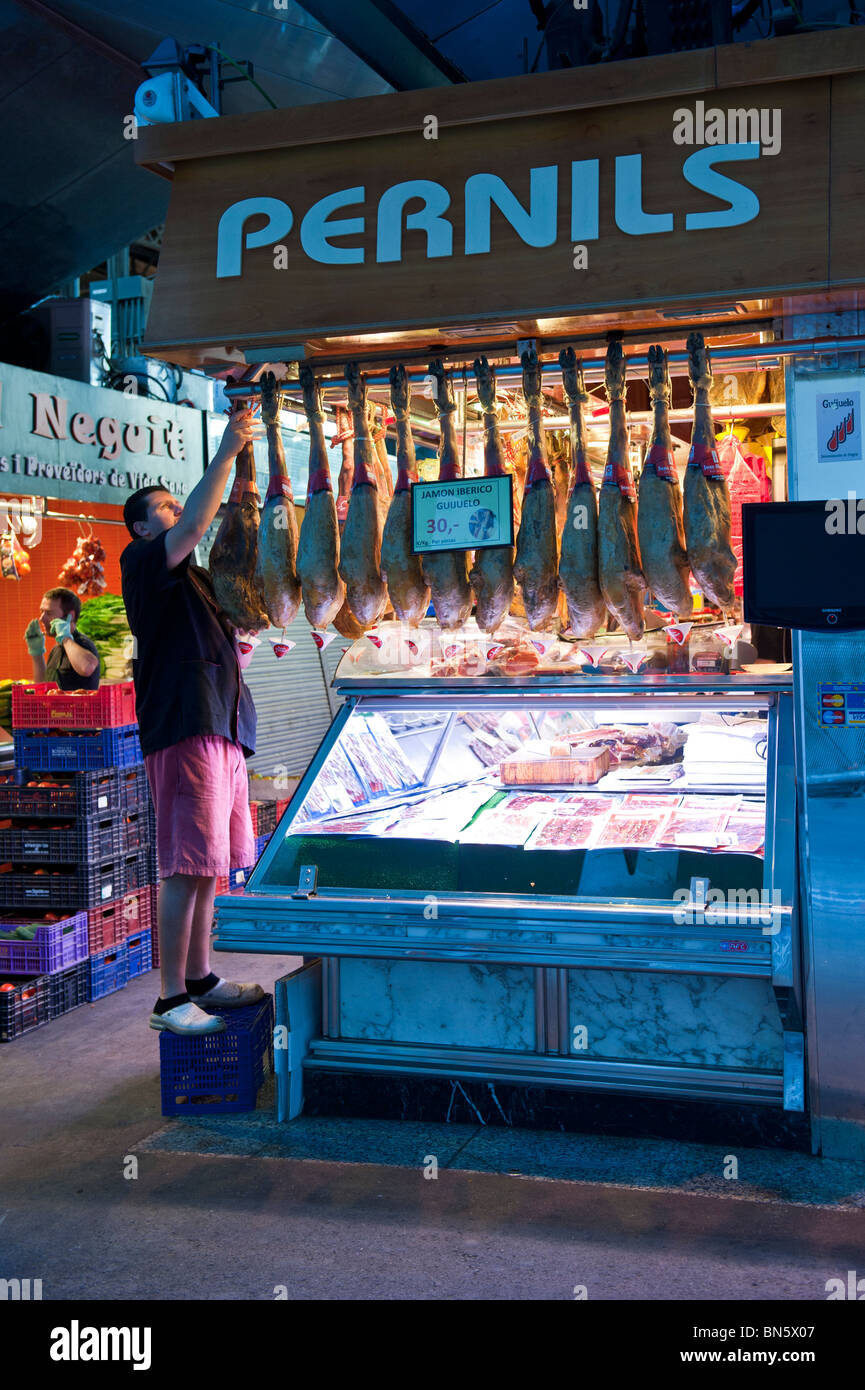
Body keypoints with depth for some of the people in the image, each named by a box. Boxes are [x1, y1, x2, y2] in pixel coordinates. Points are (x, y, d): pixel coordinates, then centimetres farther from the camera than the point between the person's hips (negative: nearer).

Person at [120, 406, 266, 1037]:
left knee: (211, 865, 12)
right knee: (189, 868, -10)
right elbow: (193, 527, -19)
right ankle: (172, 999, -4)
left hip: (224, 726, 9)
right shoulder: (143, 562, 0)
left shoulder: (197, 577, 26)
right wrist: (226, 452, -19)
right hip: (184, 729, -9)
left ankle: (201, 978, 22)